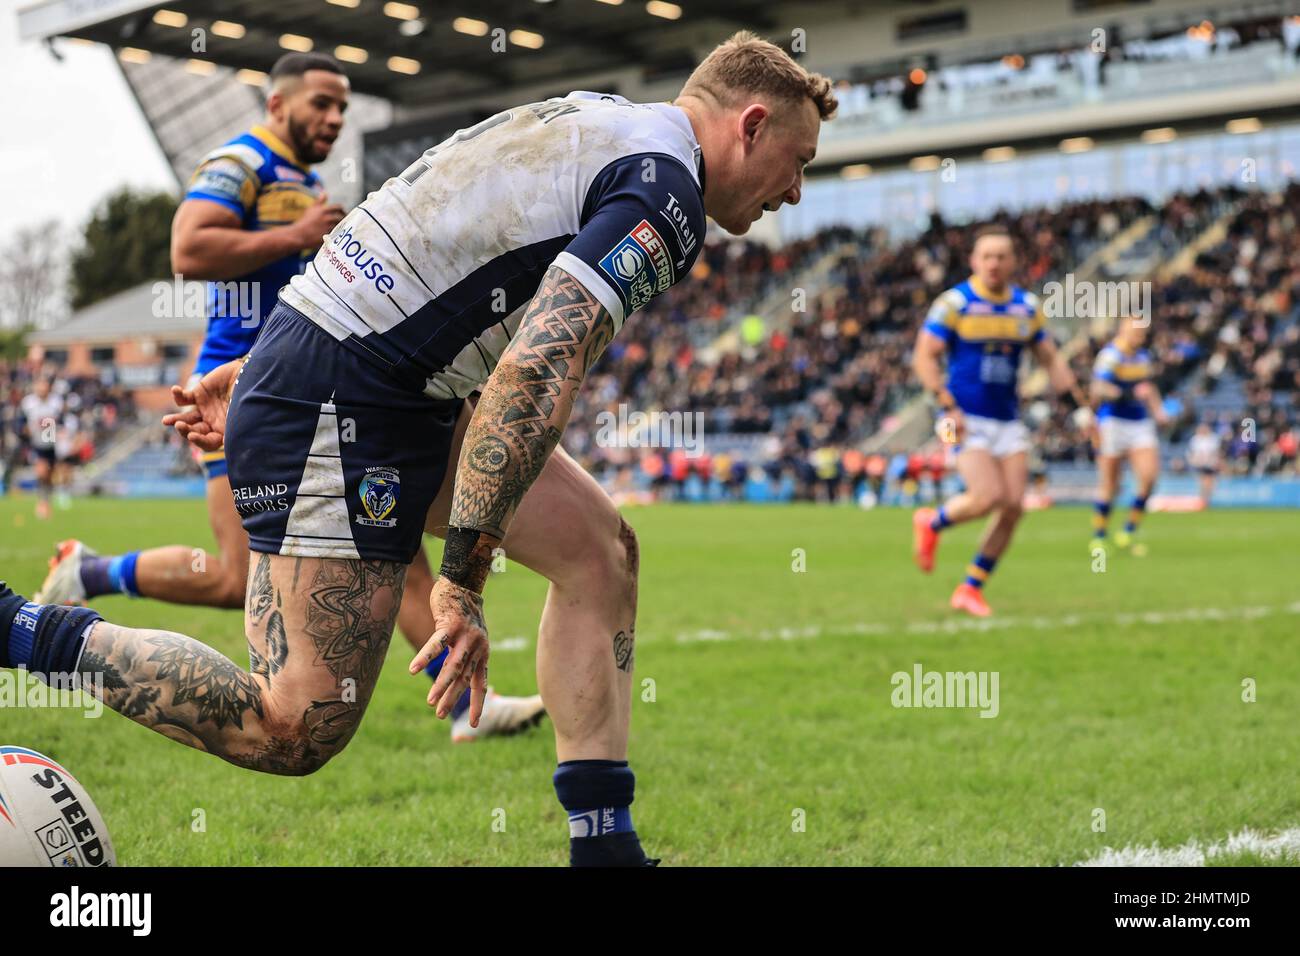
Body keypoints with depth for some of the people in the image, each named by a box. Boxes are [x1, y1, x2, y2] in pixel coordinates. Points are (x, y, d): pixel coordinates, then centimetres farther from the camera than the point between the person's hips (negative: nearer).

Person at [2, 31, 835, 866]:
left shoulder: (593, 121, 16)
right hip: (336, 404, -11)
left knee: (600, 548, 10)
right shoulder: (665, 197, -14)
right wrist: (464, 581, -24)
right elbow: (532, 376, -26)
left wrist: (264, 370, 26)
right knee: (300, 729, -8)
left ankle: (604, 847, 10)